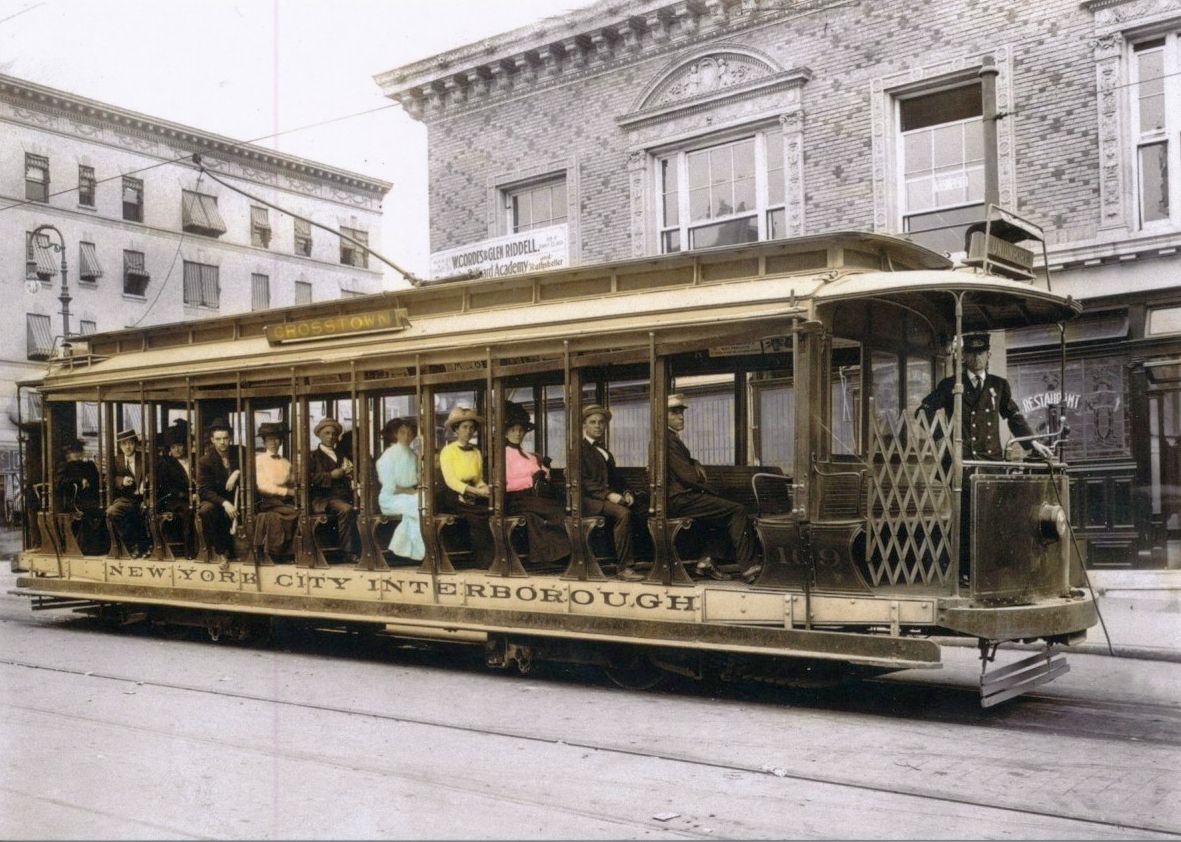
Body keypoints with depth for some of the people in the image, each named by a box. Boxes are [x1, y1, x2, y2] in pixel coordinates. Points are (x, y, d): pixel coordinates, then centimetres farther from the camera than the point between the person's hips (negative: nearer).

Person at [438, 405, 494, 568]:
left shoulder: (477, 453, 17)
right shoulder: (448, 451, 1)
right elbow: (451, 481, -10)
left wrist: (484, 488, -9)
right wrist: (476, 491, -20)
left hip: (472, 497, 4)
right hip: (454, 498, -4)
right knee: (477, 515, -30)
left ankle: (485, 560, -23)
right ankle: (484, 560, -23)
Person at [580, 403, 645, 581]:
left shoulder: (604, 451, 27)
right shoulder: (580, 448, 2)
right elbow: (582, 480, -10)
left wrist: (626, 492, 1)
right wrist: (608, 494, -20)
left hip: (608, 497, 7)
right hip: (587, 499, -7)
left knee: (639, 508, -21)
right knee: (623, 513, -32)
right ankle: (623, 567, -28)